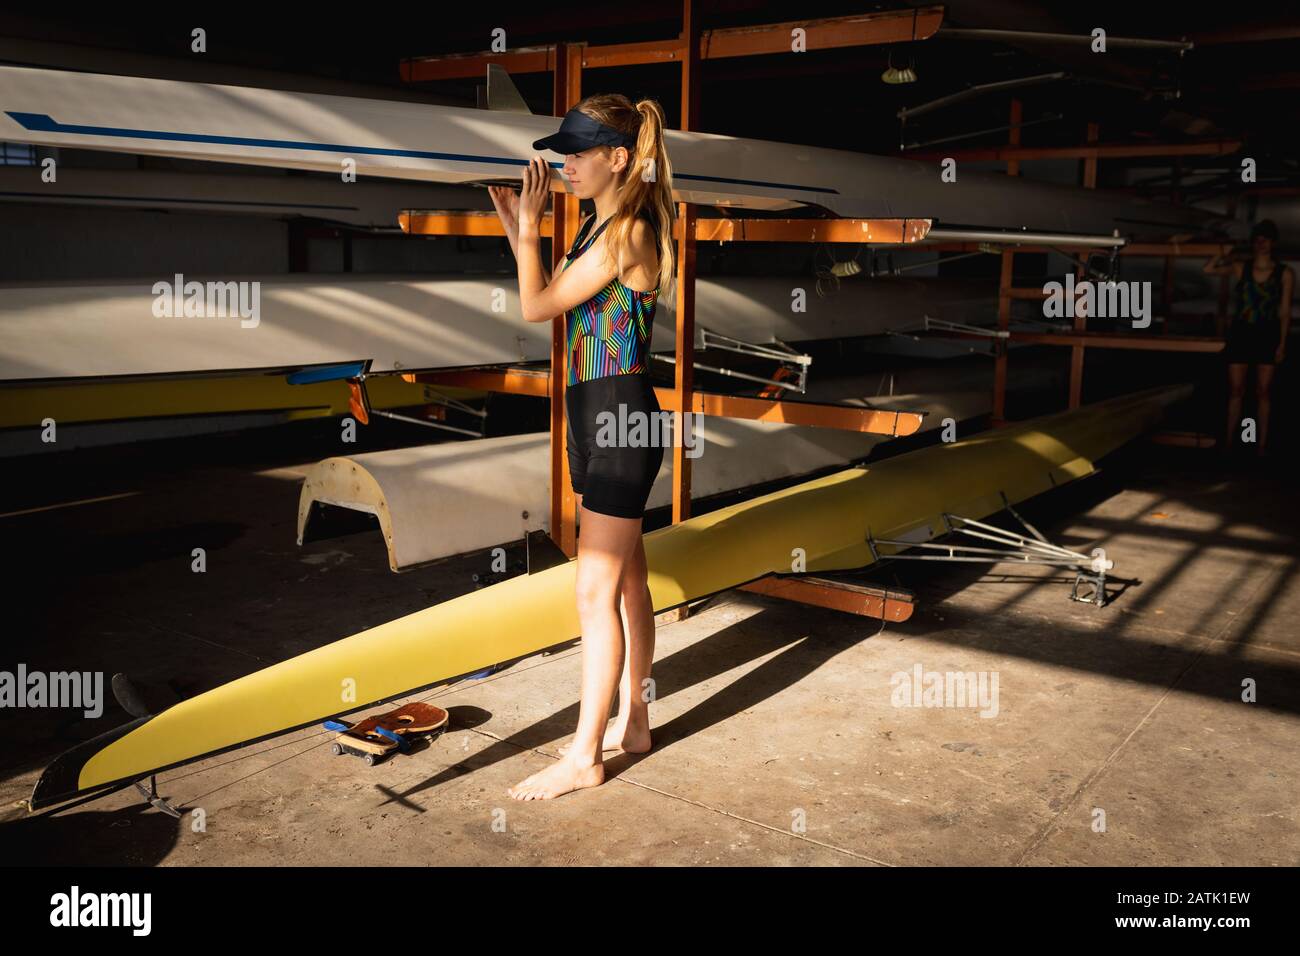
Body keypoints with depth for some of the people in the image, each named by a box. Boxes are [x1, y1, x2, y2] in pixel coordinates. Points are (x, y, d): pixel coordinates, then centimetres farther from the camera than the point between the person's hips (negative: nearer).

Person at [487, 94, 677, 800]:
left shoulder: (626, 231, -17)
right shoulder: (600, 225, 13)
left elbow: (536, 307, -15)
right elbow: (552, 301, 17)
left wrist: (528, 224, -3)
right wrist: (514, 226, 13)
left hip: (620, 416, -10)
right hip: (594, 413, 10)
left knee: (597, 593, -5)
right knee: (626, 581, 17)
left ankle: (585, 757, 6)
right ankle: (631, 721, 29)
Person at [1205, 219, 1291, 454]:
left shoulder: (1285, 274, -3)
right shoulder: (1240, 268, 1)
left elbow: (1285, 311, -2)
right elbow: (1208, 270, -7)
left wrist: (1282, 343, -5)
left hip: (1267, 335, -1)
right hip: (1240, 333, 1)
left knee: (1263, 391, 5)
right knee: (1235, 389, 3)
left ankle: (1262, 441, 10)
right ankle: (1229, 438, 9)